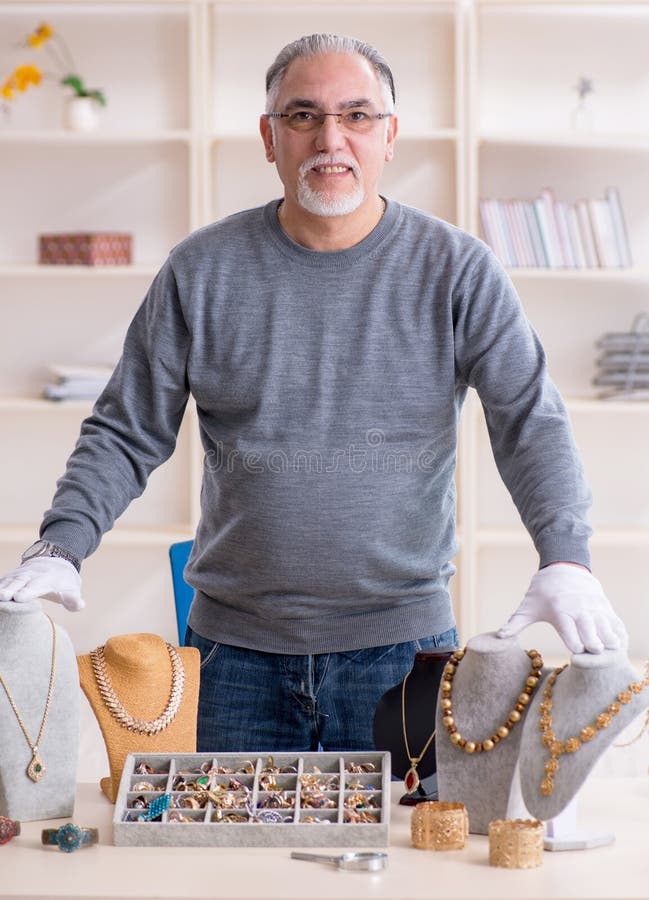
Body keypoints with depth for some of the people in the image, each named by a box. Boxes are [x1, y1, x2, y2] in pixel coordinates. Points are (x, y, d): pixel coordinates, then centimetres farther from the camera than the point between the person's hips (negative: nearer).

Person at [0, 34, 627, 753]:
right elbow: (124, 433, 6)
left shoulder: (457, 270, -1)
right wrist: (59, 549, -9)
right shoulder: (201, 270, 3)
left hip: (402, 643, -1)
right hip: (235, 649, 1)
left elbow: (532, 423, -6)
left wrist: (565, 559, -22)